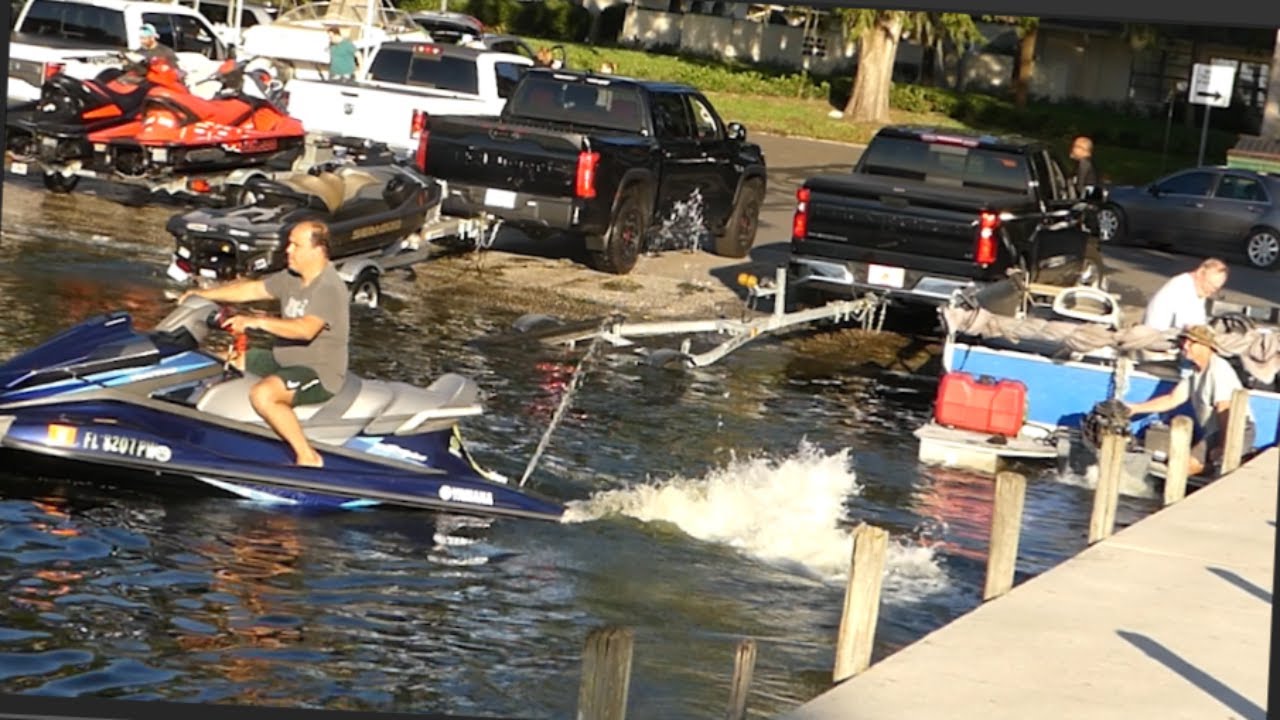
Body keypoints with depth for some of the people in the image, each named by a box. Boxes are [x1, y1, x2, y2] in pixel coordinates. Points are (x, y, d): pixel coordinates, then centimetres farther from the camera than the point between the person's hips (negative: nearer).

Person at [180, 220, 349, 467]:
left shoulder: (329, 288, -22)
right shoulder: (292, 278, 7)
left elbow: (306, 329, -36)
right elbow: (252, 289, 14)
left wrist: (258, 322, -39)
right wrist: (204, 294, 7)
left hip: (320, 374, -10)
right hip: (284, 361, 10)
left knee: (263, 394, -35)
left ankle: (308, 457, -25)